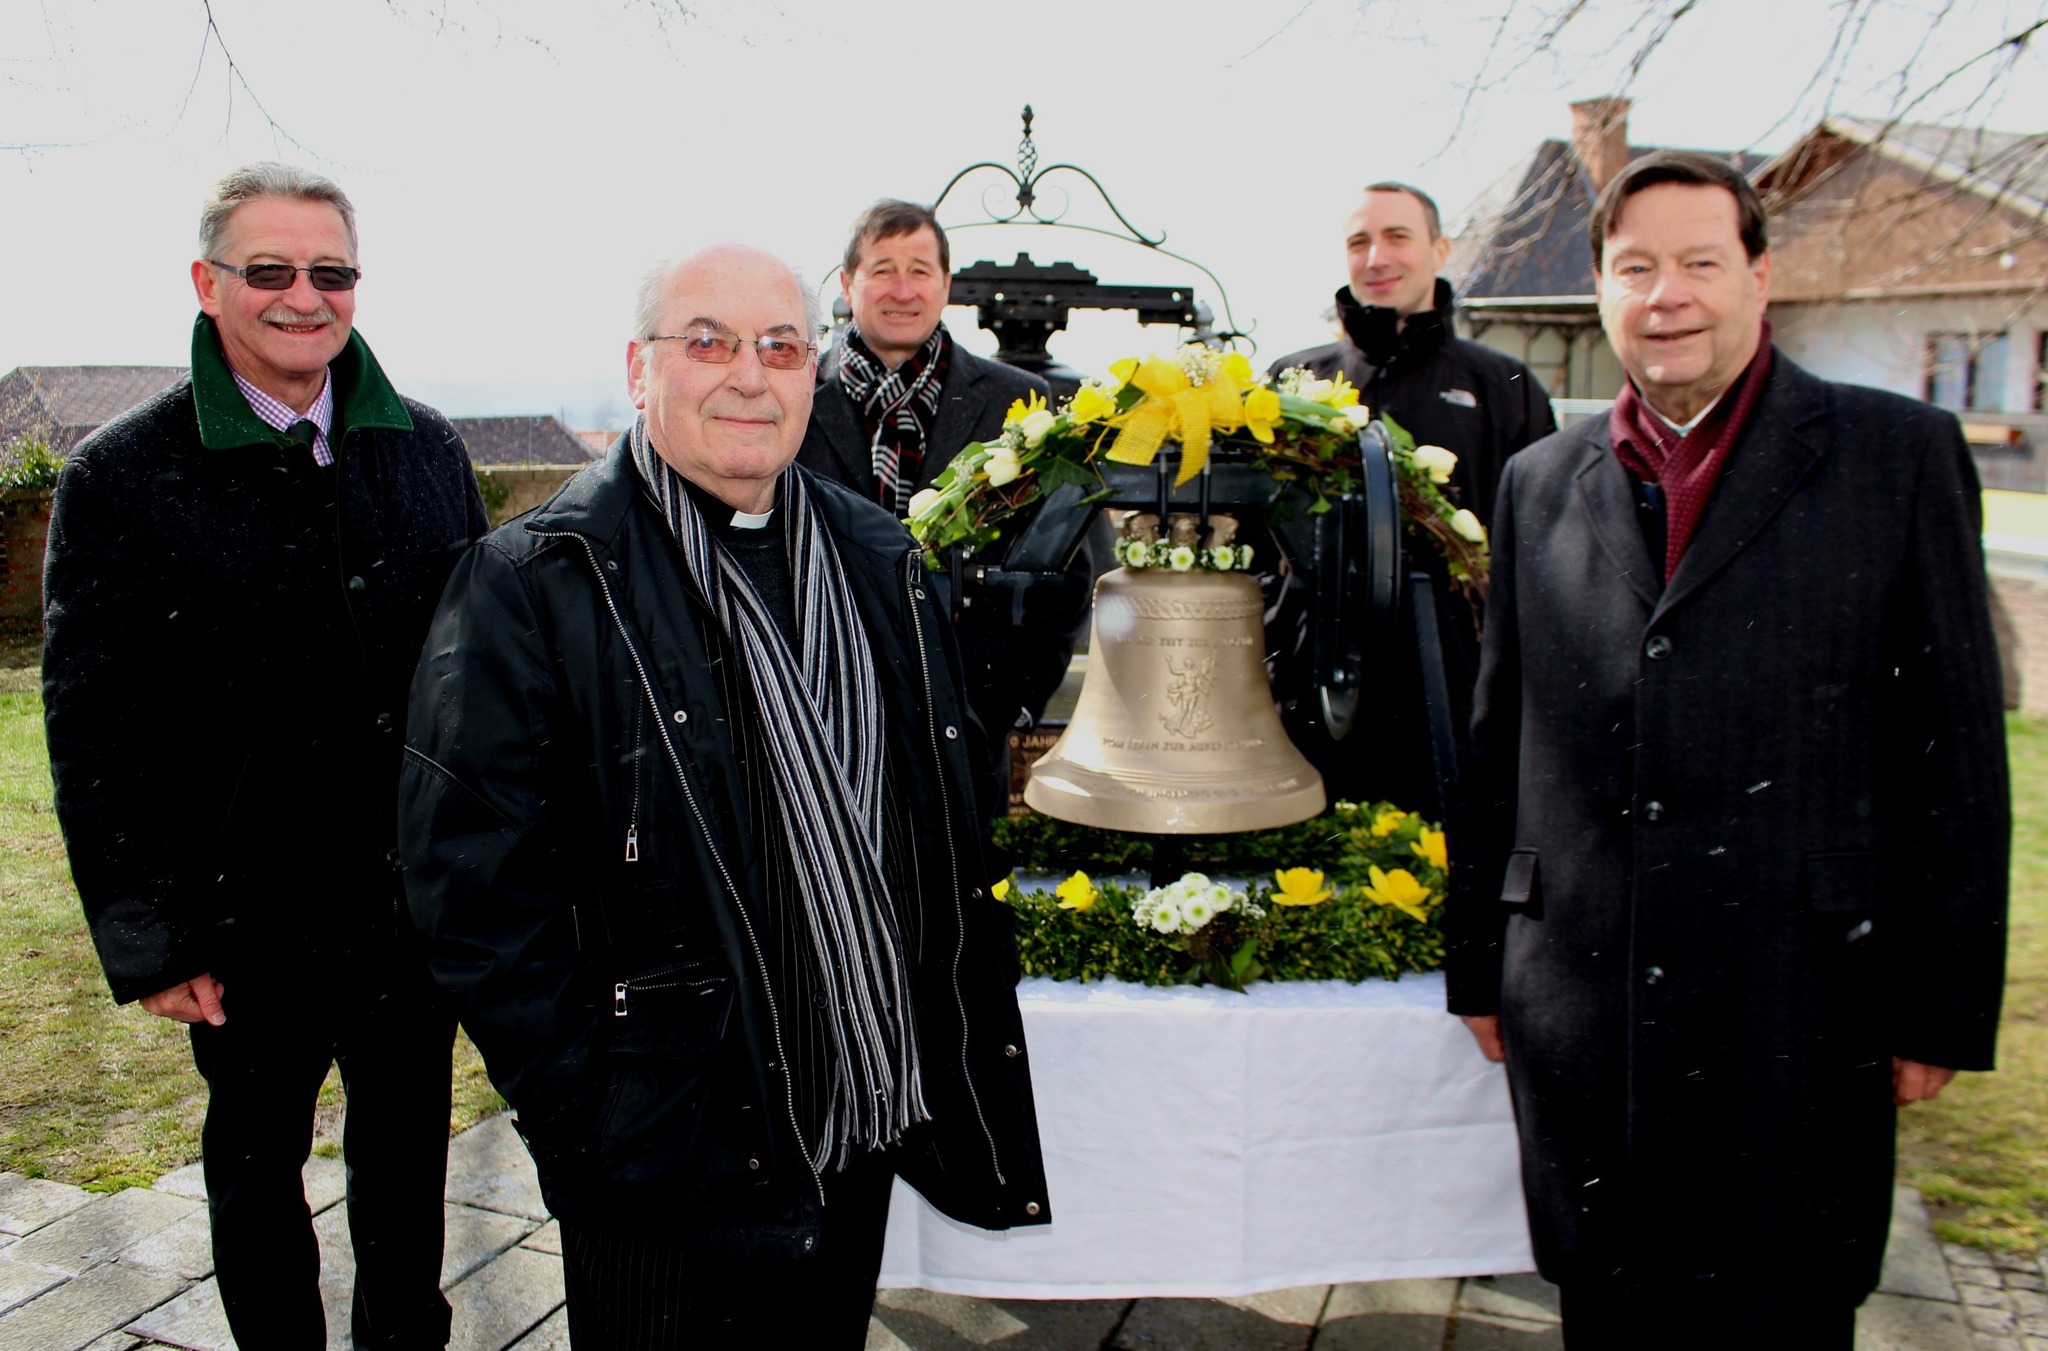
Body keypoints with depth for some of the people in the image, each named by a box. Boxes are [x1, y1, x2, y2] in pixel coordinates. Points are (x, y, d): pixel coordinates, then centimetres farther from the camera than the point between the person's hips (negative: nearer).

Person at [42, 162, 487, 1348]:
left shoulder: (426, 448, 2)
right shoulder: (124, 477, -8)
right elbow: (93, 727, -7)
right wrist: (145, 936, -9)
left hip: (418, 895, 3)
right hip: (251, 918, -3)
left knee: (409, 1149, 20)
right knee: (258, 1161, 18)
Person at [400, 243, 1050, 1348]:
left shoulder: (877, 558, 6)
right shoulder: (534, 585, -13)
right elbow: (476, 887, -15)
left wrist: (964, 1053, 9)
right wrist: (595, 1125, -16)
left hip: (868, 1129, 6)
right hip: (674, 1170, -5)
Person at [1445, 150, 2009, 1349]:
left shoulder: (1897, 454, 1)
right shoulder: (1540, 482, 9)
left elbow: (1955, 745, -1)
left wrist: (1943, 1005, -3)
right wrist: (1480, 962, 11)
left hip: (1797, 1009, -2)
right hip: (1580, 1007, 3)